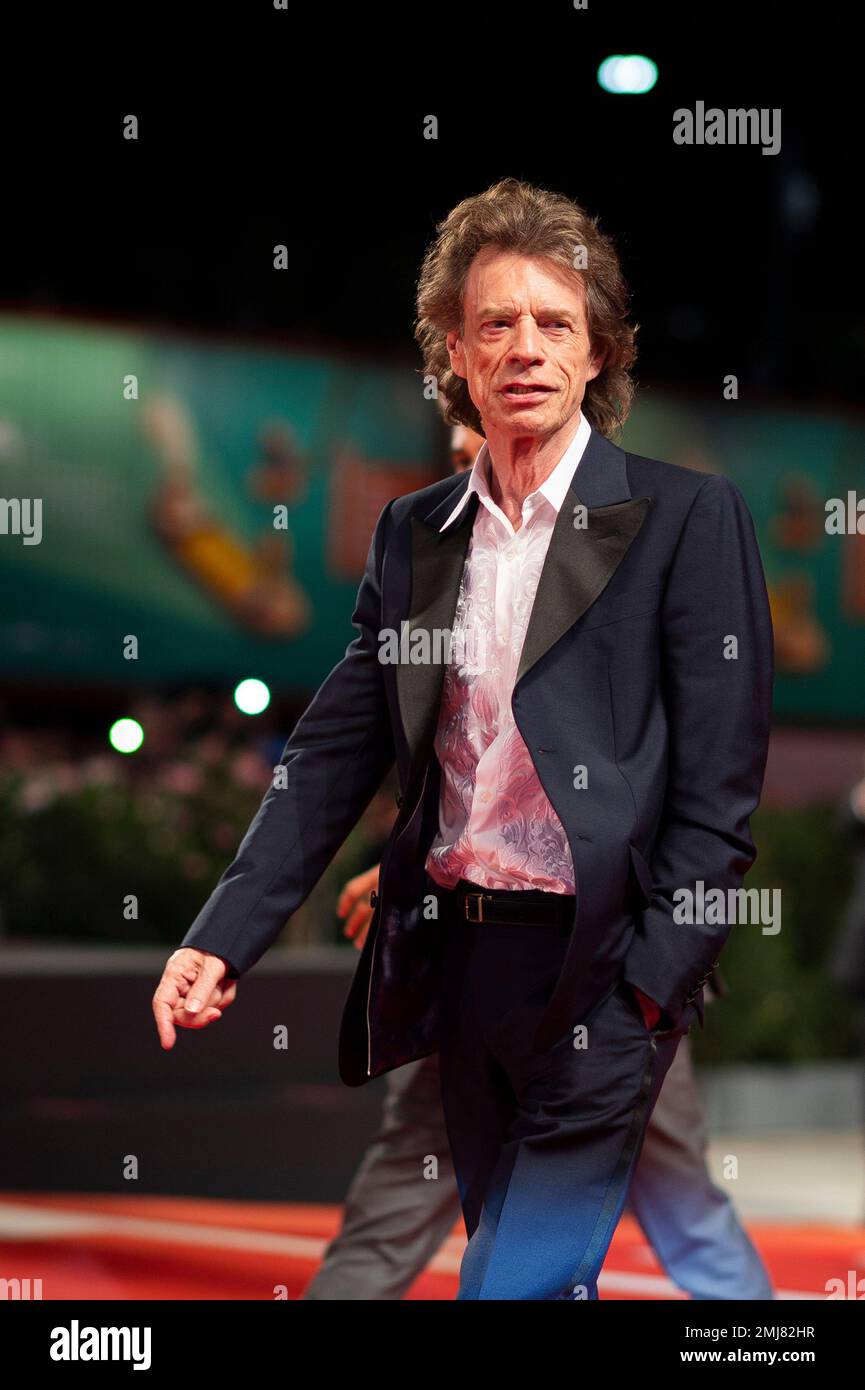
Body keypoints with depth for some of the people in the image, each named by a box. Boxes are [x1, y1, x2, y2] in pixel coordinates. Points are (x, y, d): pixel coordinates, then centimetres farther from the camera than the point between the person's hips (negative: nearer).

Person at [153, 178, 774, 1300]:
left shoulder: (687, 519, -3)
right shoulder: (413, 533, 12)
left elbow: (720, 784, -6)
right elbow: (333, 753, 9)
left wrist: (649, 987, -13)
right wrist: (219, 941, -1)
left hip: (599, 964, -5)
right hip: (457, 957, 5)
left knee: (522, 1280, -12)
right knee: (517, 1262, 14)